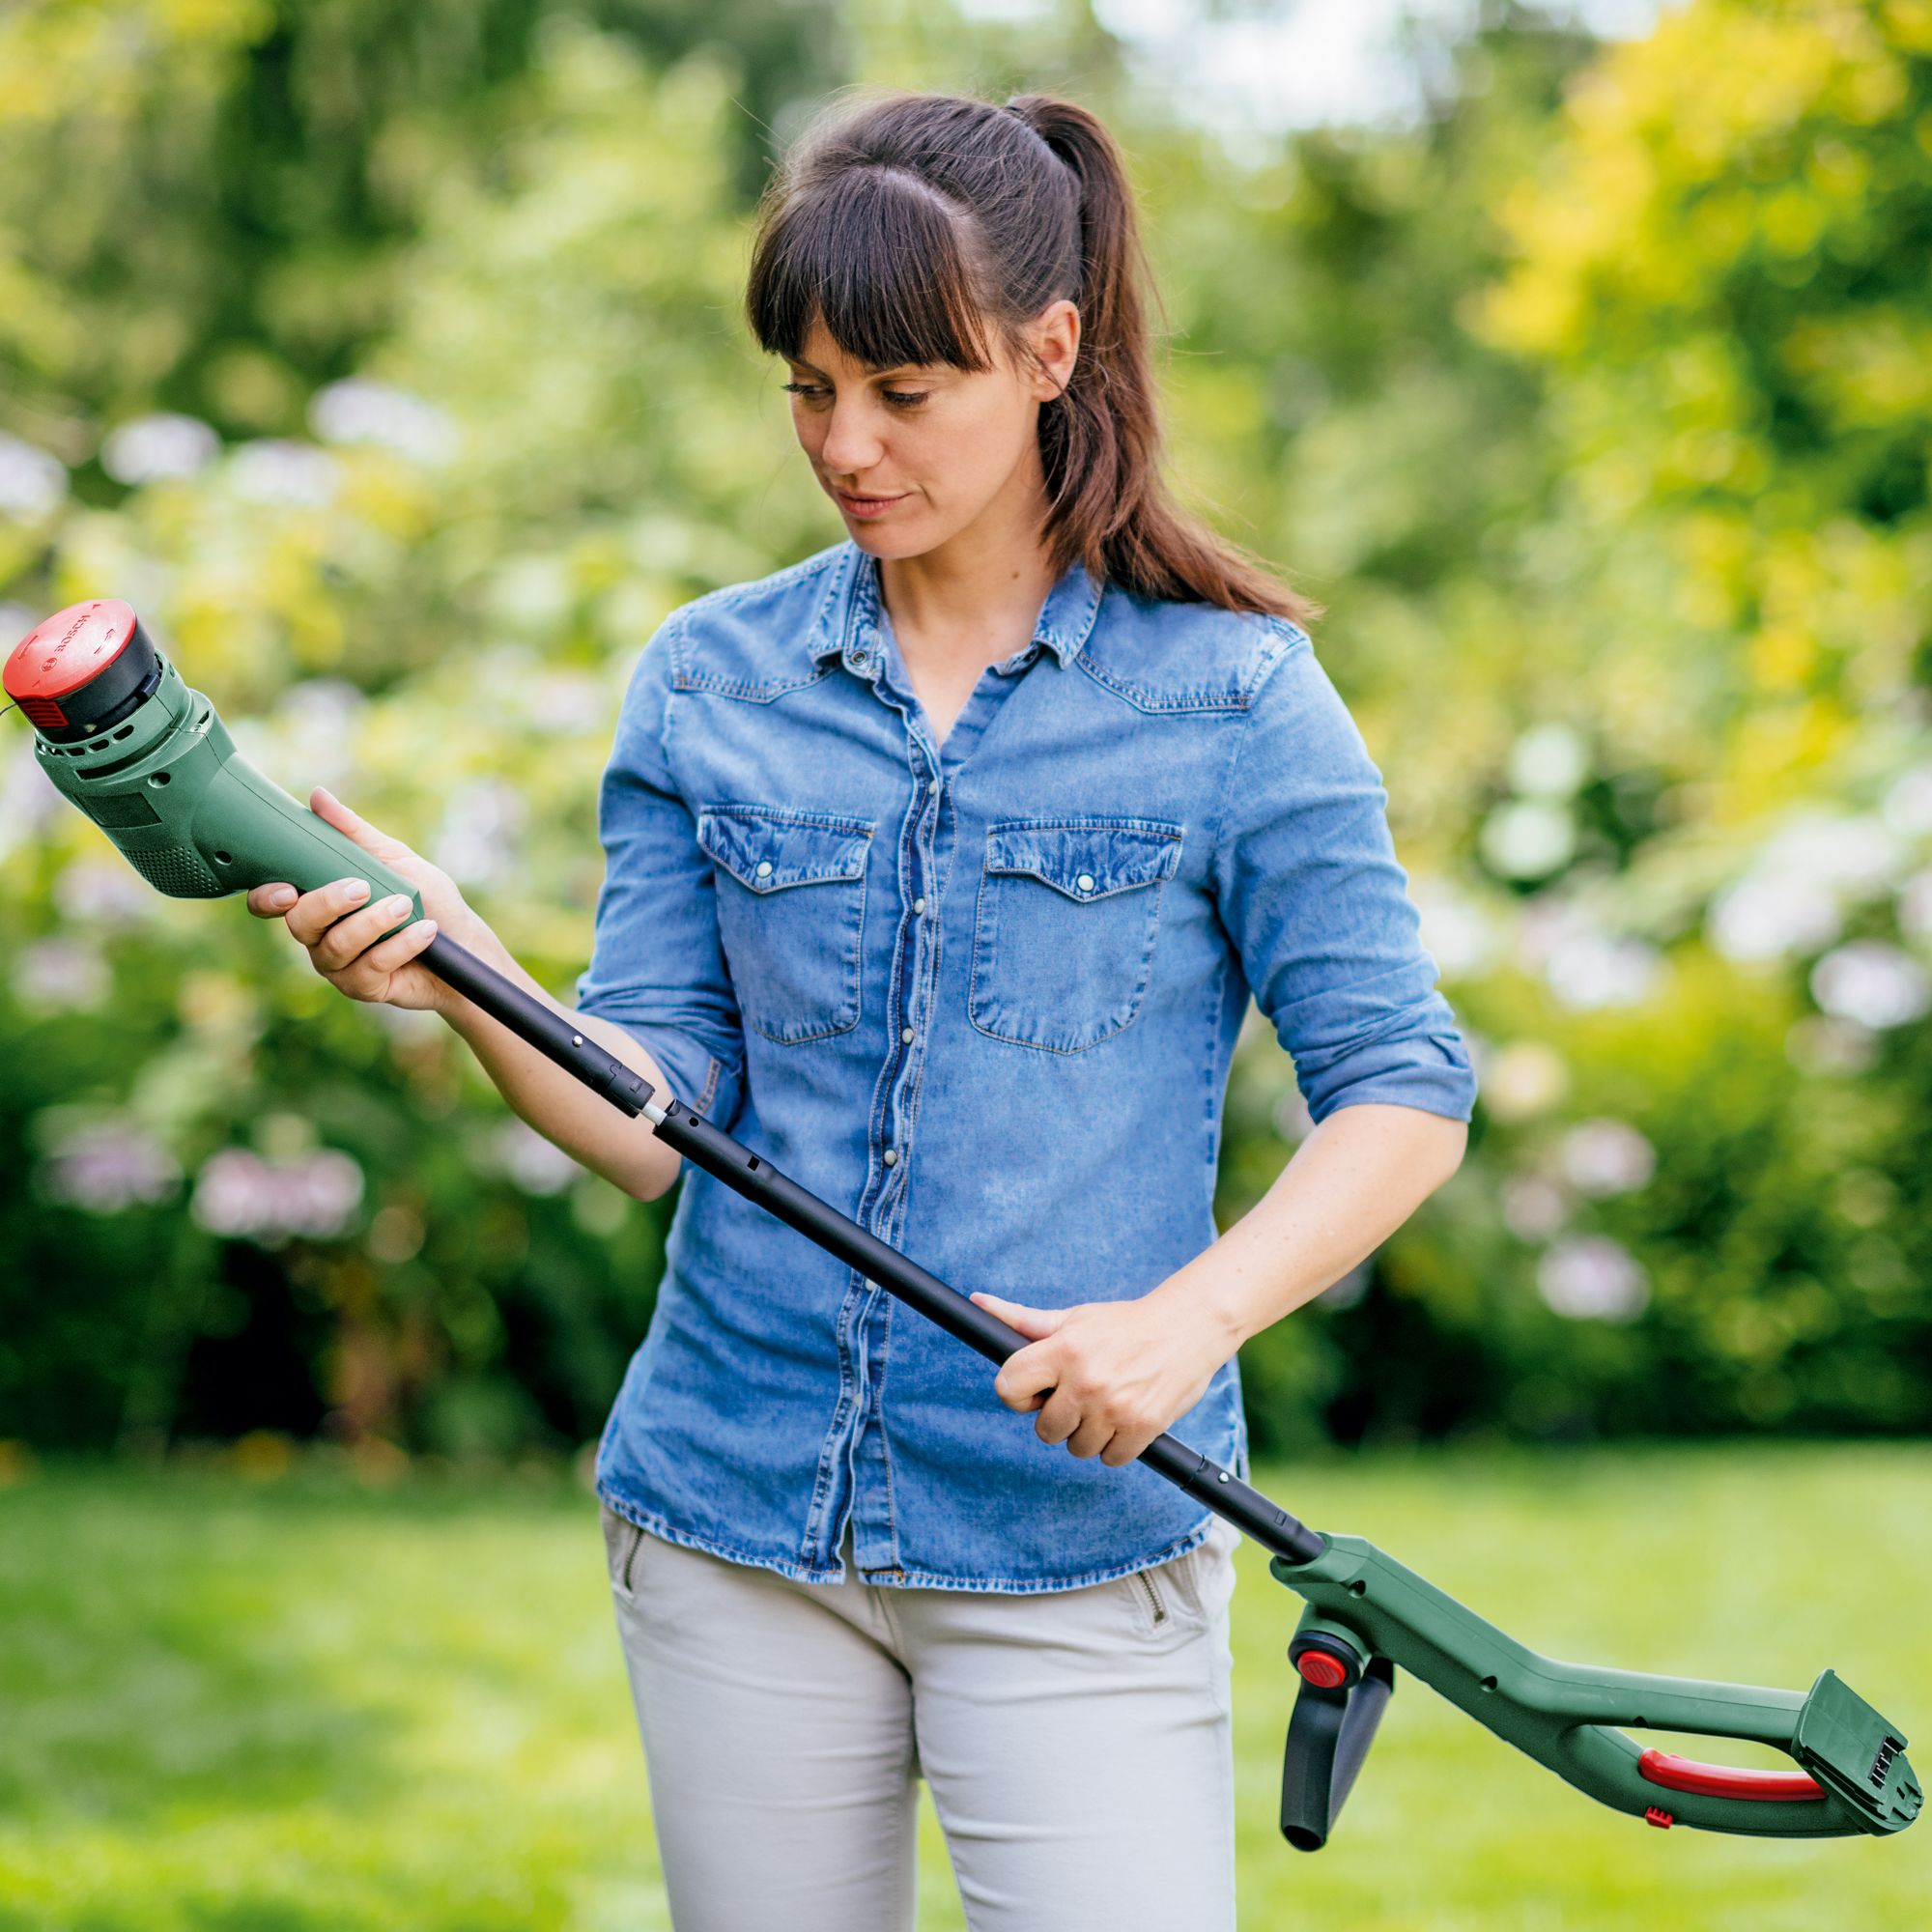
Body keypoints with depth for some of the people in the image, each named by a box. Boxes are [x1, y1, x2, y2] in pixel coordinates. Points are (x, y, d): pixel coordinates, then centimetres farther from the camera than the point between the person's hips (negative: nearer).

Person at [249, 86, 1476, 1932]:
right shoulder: (708, 683, 6)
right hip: (736, 1527, 3)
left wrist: (1188, 1321, -20)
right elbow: (662, 1115, 0)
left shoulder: (1230, 692, -3)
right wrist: (464, 982, -19)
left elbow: (1404, 1093, -4)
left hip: (1075, 1538, -3)